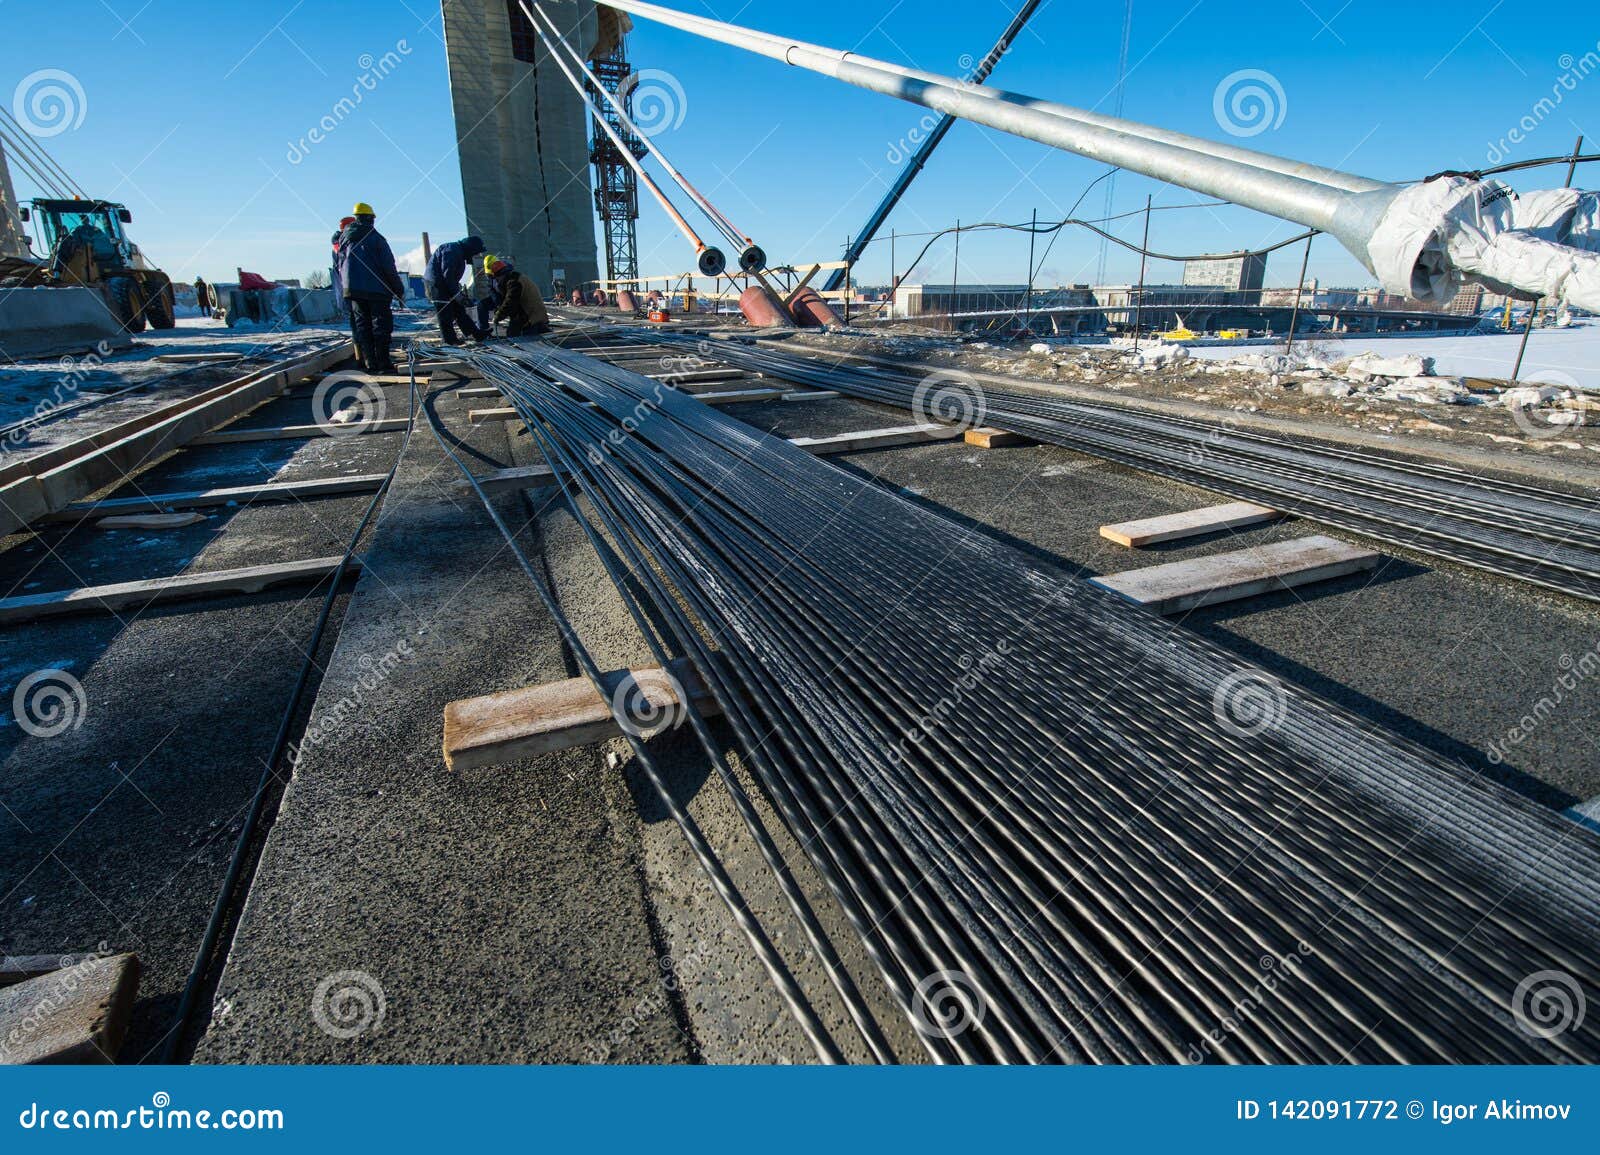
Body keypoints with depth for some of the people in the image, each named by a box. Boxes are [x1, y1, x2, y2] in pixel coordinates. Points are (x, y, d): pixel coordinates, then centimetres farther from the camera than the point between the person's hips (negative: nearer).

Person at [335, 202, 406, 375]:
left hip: (353, 289, 4)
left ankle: (370, 363, 4)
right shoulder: (376, 238, -5)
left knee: (362, 326, 8)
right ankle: (383, 363, -6)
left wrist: (347, 285, 22)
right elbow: (389, 268, -8)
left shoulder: (344, 238, 9)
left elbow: (340, 267, 13)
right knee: (381, 326, -1)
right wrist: (400, 290, -2)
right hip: (377, 289, -4)